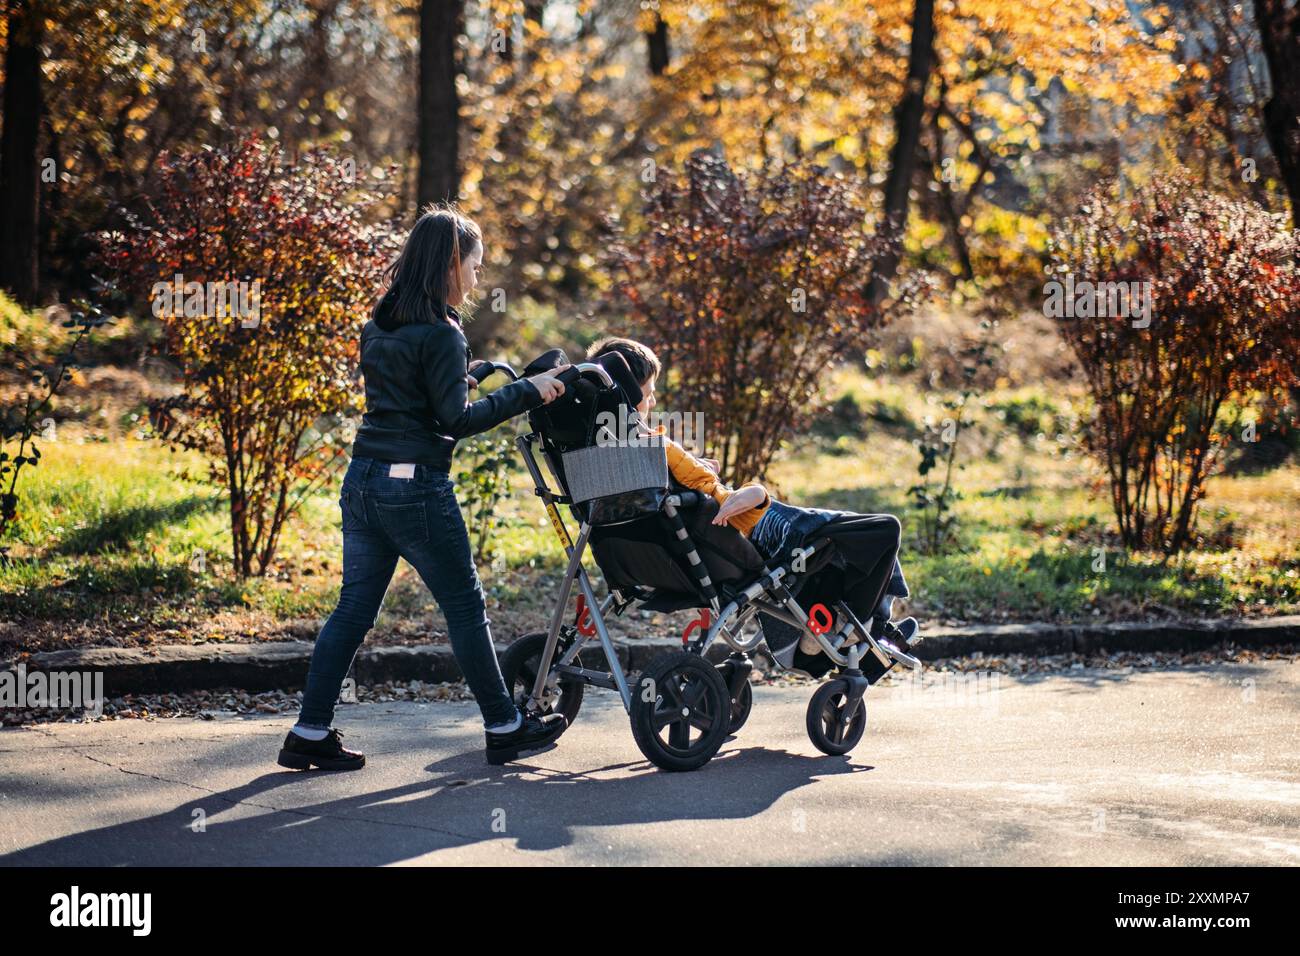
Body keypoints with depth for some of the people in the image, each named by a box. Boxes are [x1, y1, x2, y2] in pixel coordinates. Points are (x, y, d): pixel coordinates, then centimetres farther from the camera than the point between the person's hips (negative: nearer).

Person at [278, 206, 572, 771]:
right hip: (416, 486, -8)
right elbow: (457, 421, -16)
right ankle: (504, 728, 15)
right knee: (465, 606, 5)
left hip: (363, 481, 8)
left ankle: (310, 734, 8)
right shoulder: (440, 334, -13)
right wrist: (527, 393, -11)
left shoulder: (377, 326, 12)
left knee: (354, 607, 10)